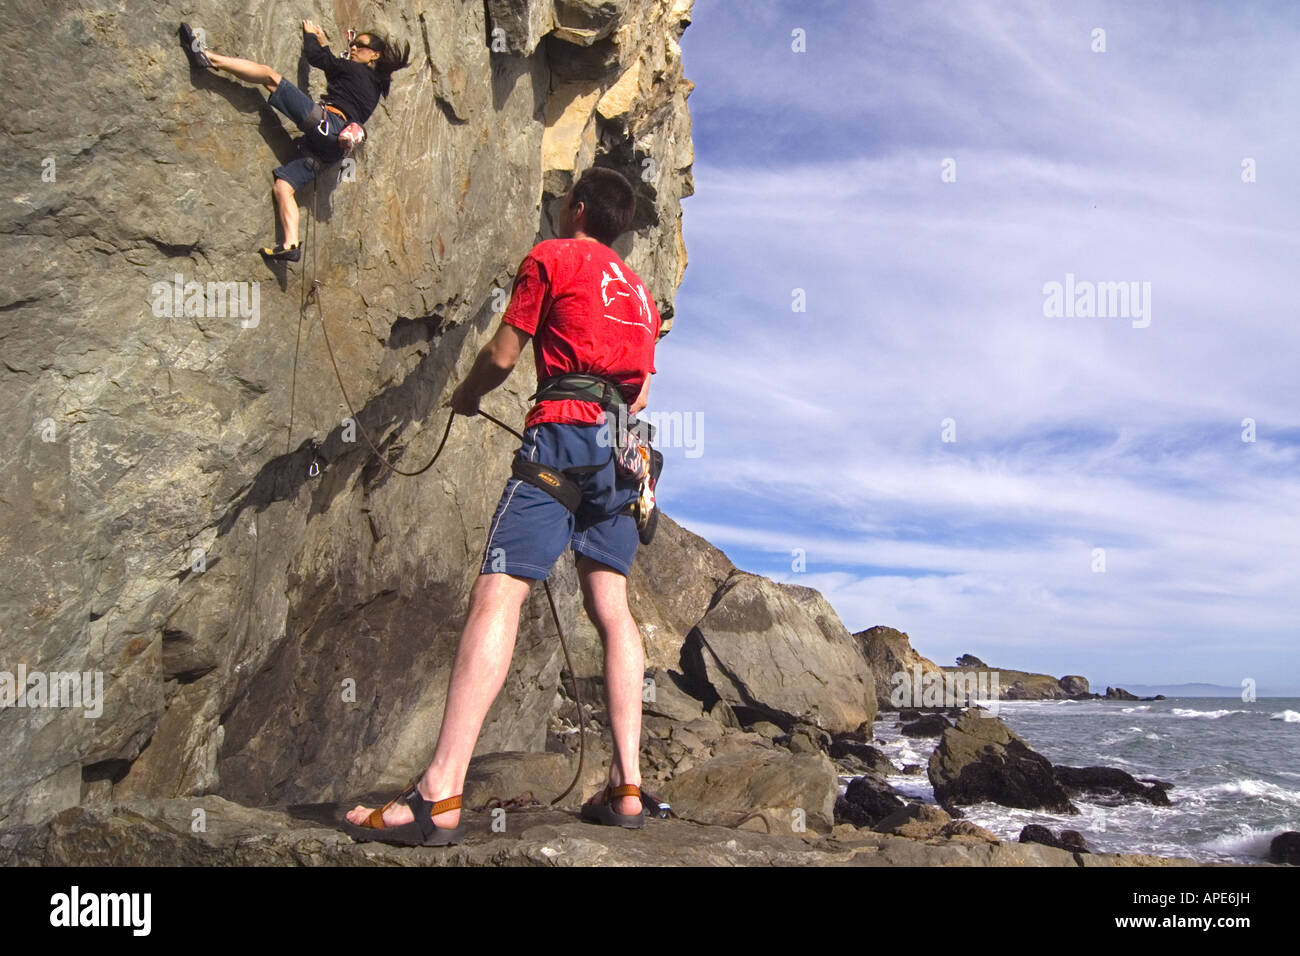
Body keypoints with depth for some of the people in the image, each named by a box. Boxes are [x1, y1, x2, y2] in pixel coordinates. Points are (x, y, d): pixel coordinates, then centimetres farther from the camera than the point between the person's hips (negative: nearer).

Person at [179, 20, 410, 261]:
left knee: (270, 76, -8)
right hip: (330, 147, 8)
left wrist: (310, 34, 25)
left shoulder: (357, 71, 6)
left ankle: (208, 58, -13)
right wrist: (323, 43, 46)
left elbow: (316, 57, 6)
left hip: (326, 122, -8)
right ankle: (290, 246, -8)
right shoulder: (375, 84, 29)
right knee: (282, 185, 2)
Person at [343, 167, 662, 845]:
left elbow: (502, 356, 4)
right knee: (610, 607, 8)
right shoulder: (639, 291, 27)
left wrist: (465, 395, 23)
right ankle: (627, 788, 3)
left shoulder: (551, 257, 7)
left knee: (496, 594, -16)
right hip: (621, 449, 8)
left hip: (563, 434, -7)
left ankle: (440, 797, -24)